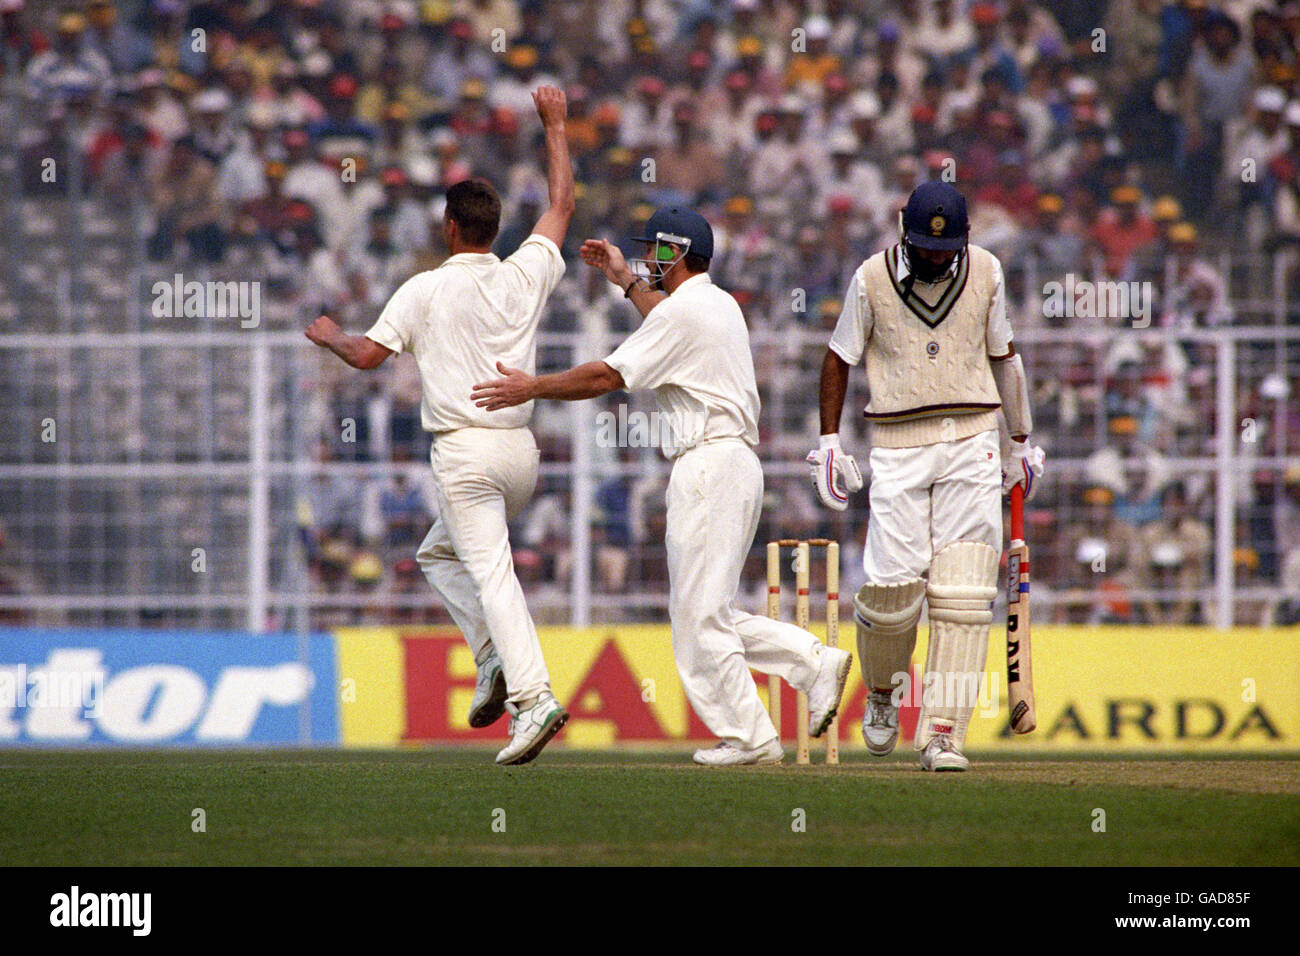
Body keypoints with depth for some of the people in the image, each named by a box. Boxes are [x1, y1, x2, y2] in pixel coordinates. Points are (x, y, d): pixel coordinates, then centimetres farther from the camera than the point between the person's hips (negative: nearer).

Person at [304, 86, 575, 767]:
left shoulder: (426, 290, -6)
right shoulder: (526, 276, 6)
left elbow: (367, 354, -9)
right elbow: (562, 206, 21)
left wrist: (327, 335, 12)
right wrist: (554, 127, 30)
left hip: (465, 454, -6)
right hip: (521, 451, 6)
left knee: (491, 572, -12)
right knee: (439, 552, 24)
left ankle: (534, 698, -26)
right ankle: (499, 659, 6)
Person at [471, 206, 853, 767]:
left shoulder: (682, 311, -11)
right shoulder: (721, 304, 18)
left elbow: (608, 376, -14)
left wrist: (533, 389, -6)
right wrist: (627, 282, 44)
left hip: (710, 463, -10)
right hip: (736, 463, 10)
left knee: (700, 614, -7)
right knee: (706, 613, 12)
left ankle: (749, 737, -8)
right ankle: (815, 663, 4)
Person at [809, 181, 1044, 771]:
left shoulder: (985, 273, 4)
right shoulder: (872, 279, -3)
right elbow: (840, 358, 8)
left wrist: (1022, 441, 20)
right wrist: (828, 443, 3)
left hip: (972, 441, 2)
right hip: (898, 448, -2)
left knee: (962, 596, -7)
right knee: (893, 585, -8)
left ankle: (942, 734, -7)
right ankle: (881, 691, 23)